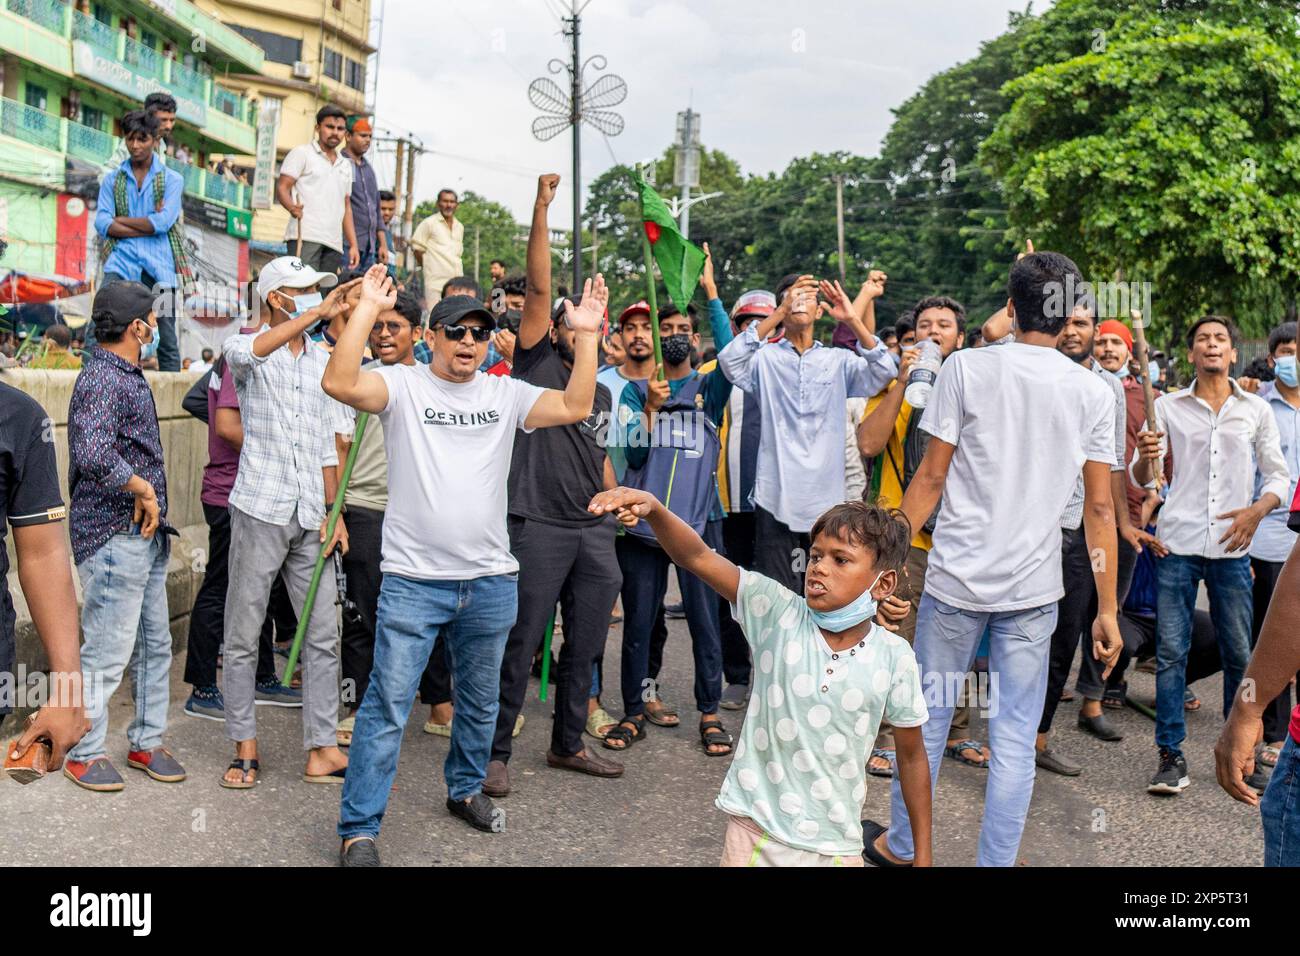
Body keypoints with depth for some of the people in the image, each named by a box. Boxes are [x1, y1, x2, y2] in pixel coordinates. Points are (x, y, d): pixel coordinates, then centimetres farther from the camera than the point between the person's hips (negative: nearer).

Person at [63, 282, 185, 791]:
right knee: (107, 653, 0)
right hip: (114, 538, -10)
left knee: (155, 645, 15)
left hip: (145, 536, 10)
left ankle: (146, 742, 26)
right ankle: (83, 753, 14)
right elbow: (93, 455, -32)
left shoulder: (129, 377, 15)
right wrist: (143, 490, -20)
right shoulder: (103, 379, -16)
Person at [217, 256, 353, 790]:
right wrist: (320, 312, -31)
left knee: (323, 638, 4)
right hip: (260, 510, -4)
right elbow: (250, 351, -28)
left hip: (309, 516, 4)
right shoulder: (246, 352, 0)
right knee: (242, 638, 3)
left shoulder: (323, 362, 13)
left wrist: (334, 512, 7)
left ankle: (322, 751, 11)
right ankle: (245, 749, 16)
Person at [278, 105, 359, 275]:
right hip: (305, 236, -6)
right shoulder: (302, 153, 8)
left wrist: (353, 245, 17)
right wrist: (292, 207, -23)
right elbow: (282, 188, -1)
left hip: (334, 243, 6)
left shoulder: (345, 164, 26)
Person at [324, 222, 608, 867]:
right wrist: (369, 307, -21)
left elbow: (575, 407, -4)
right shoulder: (403, 384, -3)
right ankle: (359, 827, 9)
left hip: (492, 581, 4)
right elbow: (340, 383, -20)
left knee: (480, 700, 20)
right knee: (388, 706, -2)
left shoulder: (505, 394, 7)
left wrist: (586, 334, -9)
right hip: (413, 579, -4)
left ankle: (466, 788, 42)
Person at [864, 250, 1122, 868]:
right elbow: (1100, 507, 2)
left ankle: (899, 846, 27)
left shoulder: (966, 367, -4)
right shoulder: (1093, 392, 2)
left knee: (927, 716, 12)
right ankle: (996, 861, 16)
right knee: (1014, 736, 8)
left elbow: (931, 477, -5)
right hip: (1034, 589, 1)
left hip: (956, 578, -1)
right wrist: (1107, 609, 7)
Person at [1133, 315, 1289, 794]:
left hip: (1231, 546, 1)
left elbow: (1279, 475, 12)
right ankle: (1171, 756, 5)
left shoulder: (1257, 410, 9)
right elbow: (1143, 479, 2)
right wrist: (1145, 458, -22)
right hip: (1179, 543, -1)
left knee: (1239, 653, 5)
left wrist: (1257, 510, -8)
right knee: (1171, 652, -2)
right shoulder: (1168, 406, 6)